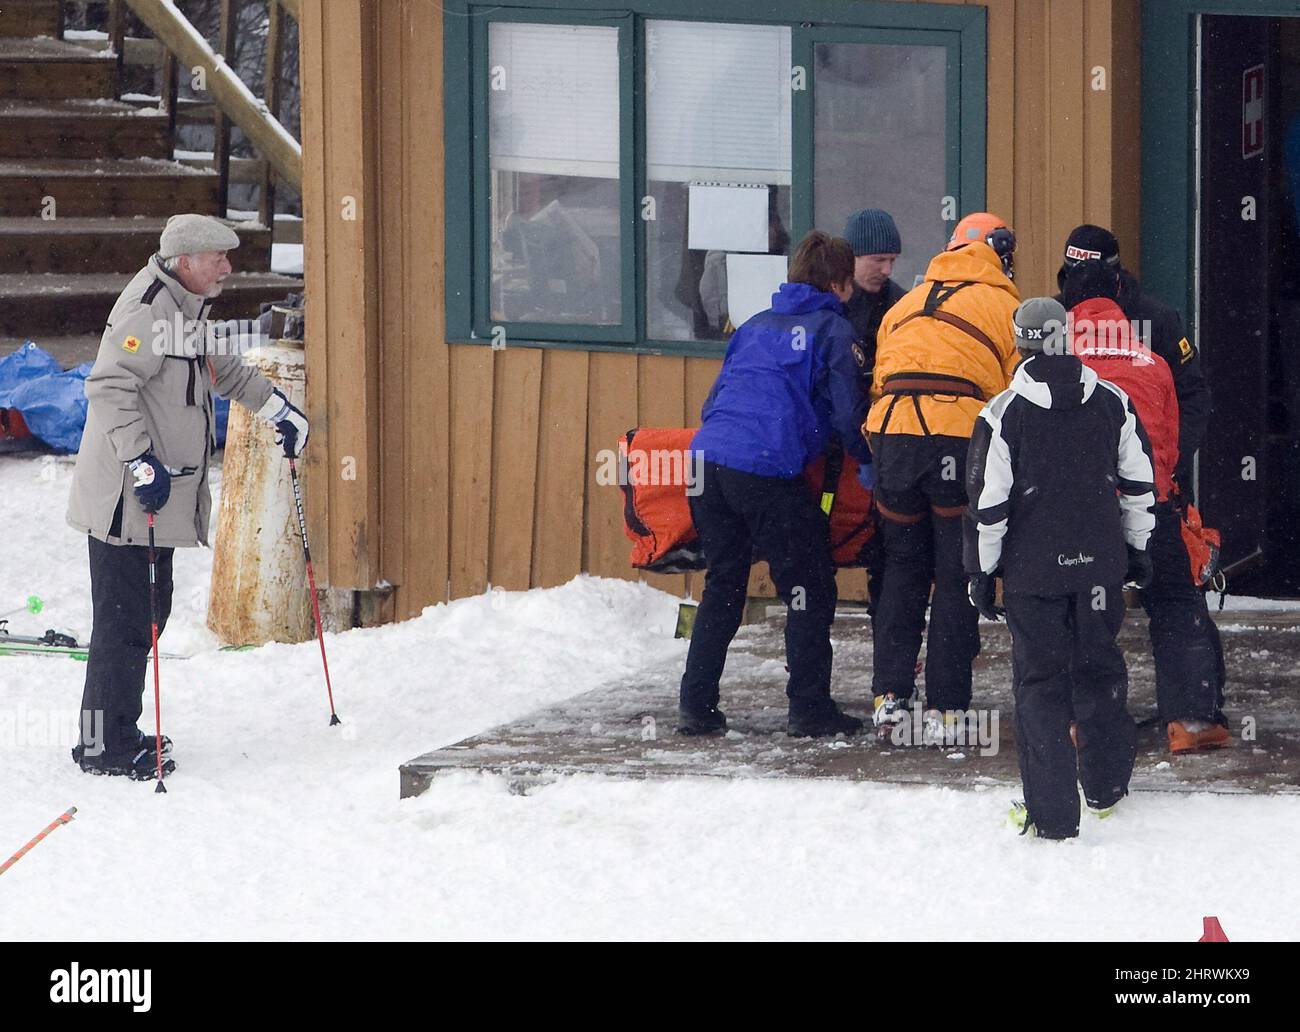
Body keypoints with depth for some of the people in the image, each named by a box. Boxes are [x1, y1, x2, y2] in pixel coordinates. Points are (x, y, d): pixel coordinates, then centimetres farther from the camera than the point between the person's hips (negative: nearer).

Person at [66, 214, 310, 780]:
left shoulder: (185, 309, 17)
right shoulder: (147, 310, -17)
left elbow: (219, 369, 36)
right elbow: (109, 388, -25)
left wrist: (279, 410, 38)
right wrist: (142, 463, -29)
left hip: (159, 496, 11)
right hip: (124, 499, -11)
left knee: (149, 609, 14)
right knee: (124, 619, -8)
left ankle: (119, 733, 22)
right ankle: (103, 745, -5)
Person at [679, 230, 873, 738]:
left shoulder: (757, 325, 23)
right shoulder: (833, 329, 5)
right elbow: (848, 414, 0)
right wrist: (872, 463, 16)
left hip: (707, 459, 7)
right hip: (768, 468, -7)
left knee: (723, 584, 16)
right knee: (808, 587, 4)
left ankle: (696, 705, 13)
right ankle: (809, 706, 3)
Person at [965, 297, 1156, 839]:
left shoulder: (1002, 416, -11)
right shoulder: (1113, 404, 0)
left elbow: (987, 504, -9)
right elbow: (1139, 482, 8)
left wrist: (981, 571, 1)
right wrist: (1136, 547, 20)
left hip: (1033, 571, -3)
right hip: (1100, 565, 3)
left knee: (1040, 683, 3)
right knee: (1099, 670, 20)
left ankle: (1051, 814, 0)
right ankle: (1105, 788, 32)